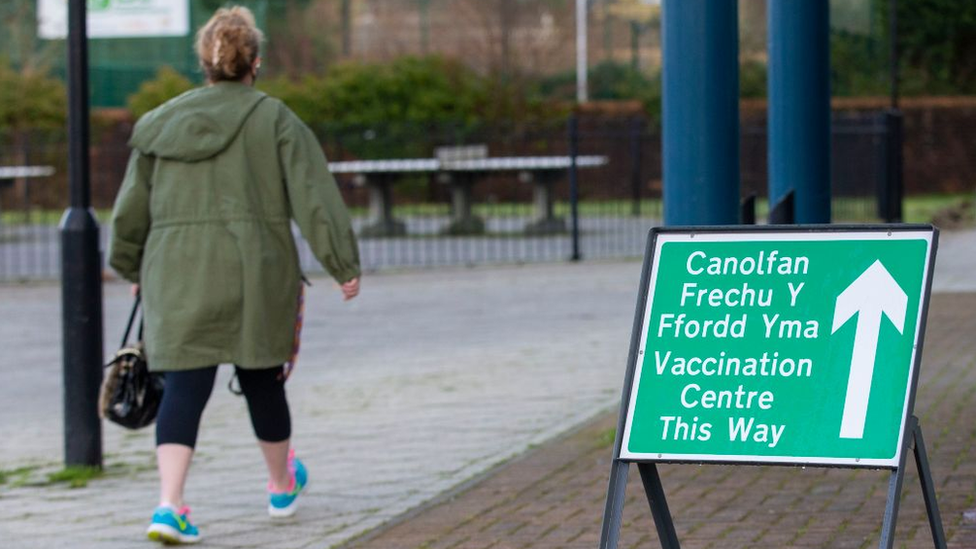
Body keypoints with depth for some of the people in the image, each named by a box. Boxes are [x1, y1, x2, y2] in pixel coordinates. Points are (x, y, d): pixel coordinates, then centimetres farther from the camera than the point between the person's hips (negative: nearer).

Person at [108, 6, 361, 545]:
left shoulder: (162, 123, 9)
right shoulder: (274, 120, -1)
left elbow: (132, 207, 15)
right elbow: (314, 196, -8)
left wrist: (132, 267, 29)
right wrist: (343, 265, -4)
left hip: (177, 273, 2)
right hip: (253, 273, -2)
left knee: (186, 384, -2)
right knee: (261, 378, 16)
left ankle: (169, 503, -18)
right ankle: (282, 484, 37)